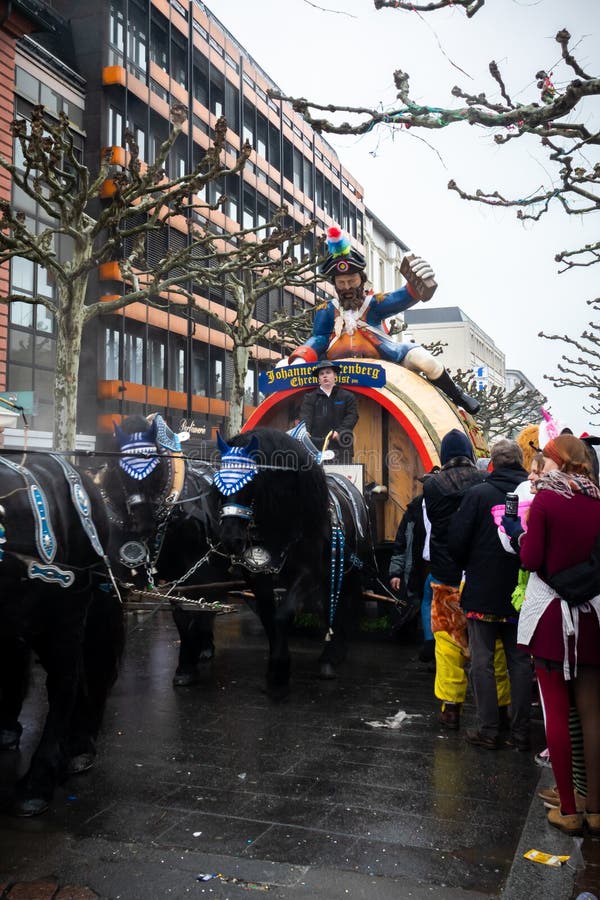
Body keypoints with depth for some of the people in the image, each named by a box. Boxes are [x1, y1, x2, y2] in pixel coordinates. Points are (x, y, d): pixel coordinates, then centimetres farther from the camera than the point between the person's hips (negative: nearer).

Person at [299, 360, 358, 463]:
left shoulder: (347, 396, 16)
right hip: (316, 446, 0)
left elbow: (352, 416, 3)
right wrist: (305, 431, -20)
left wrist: (340, 431, -14)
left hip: (340, 445, 0)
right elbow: (305, 417, 2)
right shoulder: (309, 397, 16)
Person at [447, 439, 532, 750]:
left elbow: (456, 540, -11)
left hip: (482, 592, -3)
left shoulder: (477, 493, -12)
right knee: (519, 661, 13)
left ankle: (488, 731, 10)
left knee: (482, 661, 7)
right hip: (520, 593, 3)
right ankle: (520, 732, 18)